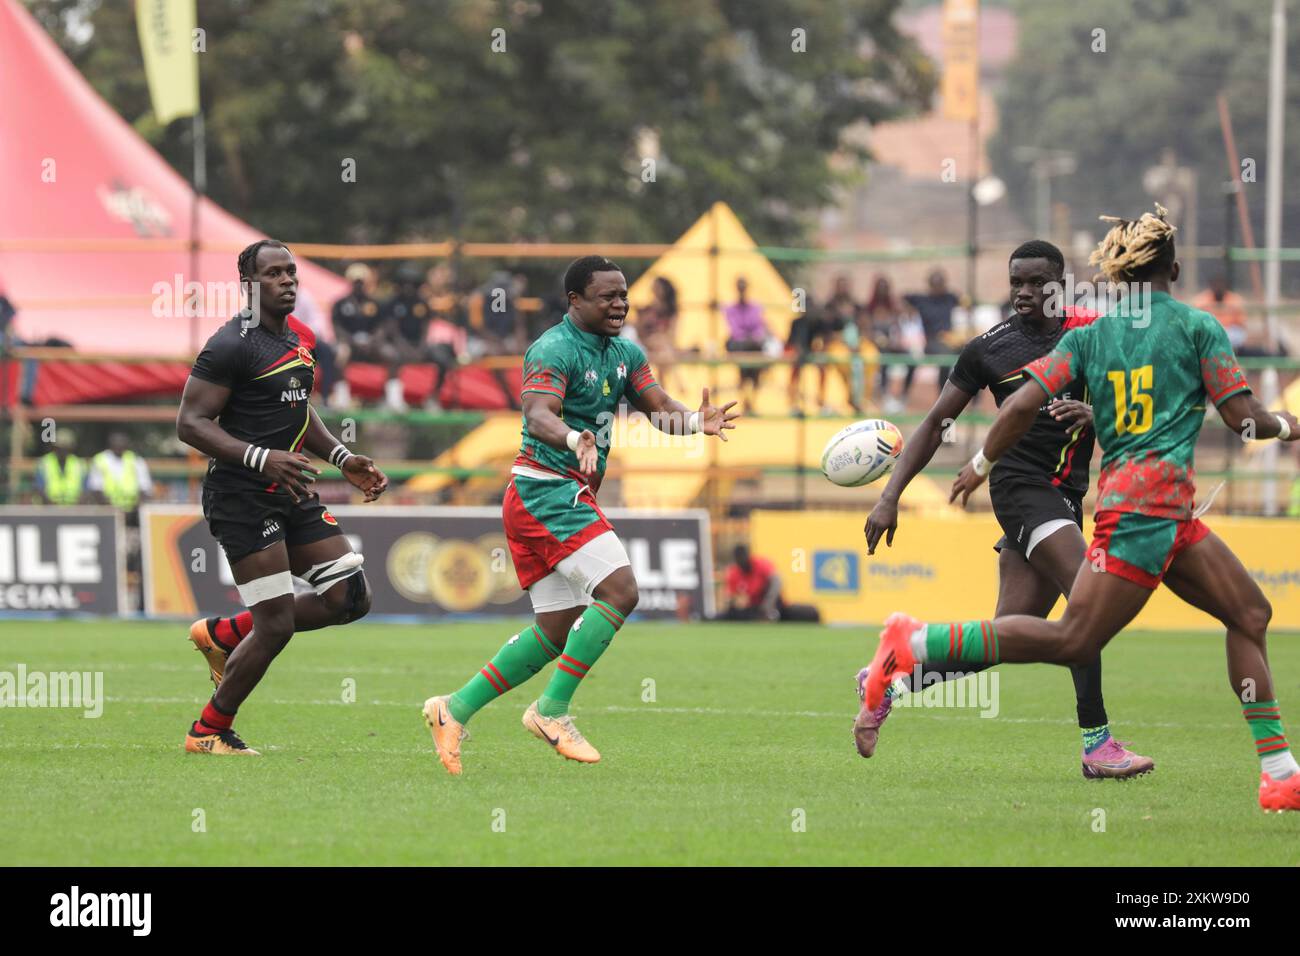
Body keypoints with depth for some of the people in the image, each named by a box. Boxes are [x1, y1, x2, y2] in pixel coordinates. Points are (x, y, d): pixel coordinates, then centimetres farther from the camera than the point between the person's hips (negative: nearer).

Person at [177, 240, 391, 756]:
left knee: (351, 597, 3)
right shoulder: (232, 345, -14)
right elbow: (190, 423, -18)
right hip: (242, 496, -9)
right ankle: (208, 732, 8)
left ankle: (222, 634, 17)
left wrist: (343, 459, 14)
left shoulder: (300, 339, 14)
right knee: (276, 624, -10)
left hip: (292, 491, 9)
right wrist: (261, 458, -29)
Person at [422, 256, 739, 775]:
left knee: (557, 631, 10)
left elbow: (661, 410, 7)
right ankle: (552, 710, -15)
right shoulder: (555, 350, -14)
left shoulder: (625, 354, 14)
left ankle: (455, 709, 15)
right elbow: (538, 415, -29)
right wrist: (576, 439, -50)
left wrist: (695, 420, -15)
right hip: (548, 492, -10)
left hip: (569, 498, 10)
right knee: (619, 590, -20)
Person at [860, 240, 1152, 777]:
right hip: (1021, 485, -4)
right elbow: (936, 425, 9)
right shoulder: (988, 349, 4)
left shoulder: (1089, 333, 9)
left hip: (1066, 497, 4)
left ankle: (885, 686, 19)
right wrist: (890, 497, 3)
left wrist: (1093, 414, -18)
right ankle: (1097, 746, -24)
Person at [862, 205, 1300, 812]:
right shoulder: (1198, 327, 0)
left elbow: (1024, 402, 1)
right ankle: (914, 644, -20)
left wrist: (982, 464, 13)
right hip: (1149, 499, -7)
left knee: (1250, 613, 10)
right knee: (1073, 640, -14)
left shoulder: (1088, 336, 13)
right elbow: (1243, 418, -3)